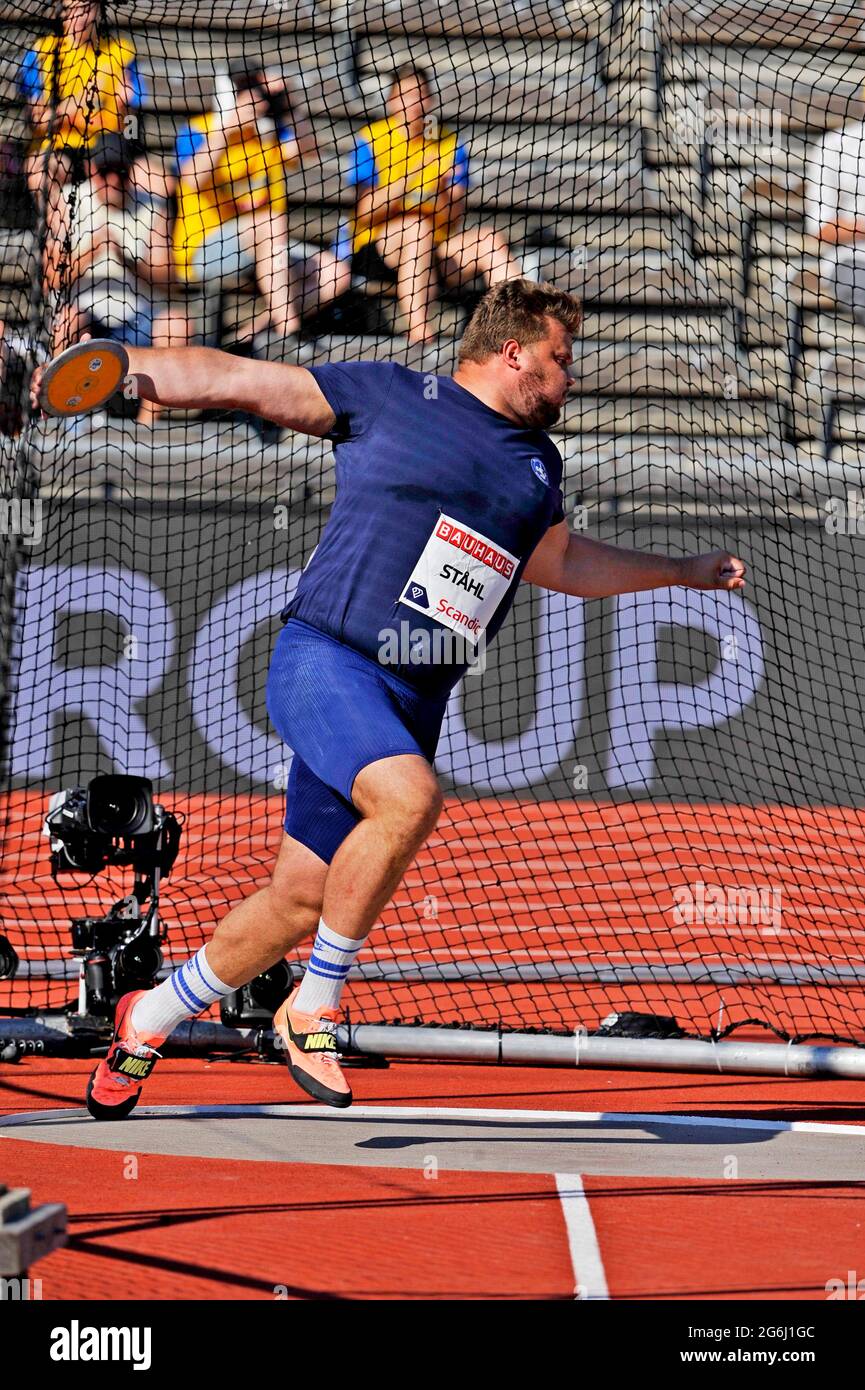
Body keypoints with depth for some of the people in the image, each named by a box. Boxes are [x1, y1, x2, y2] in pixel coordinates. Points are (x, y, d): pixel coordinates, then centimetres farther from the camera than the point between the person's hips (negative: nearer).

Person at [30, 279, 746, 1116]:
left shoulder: (537, 465, 20)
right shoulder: (386, 396, 1)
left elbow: (565, 562, 40)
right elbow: (234, 380, 2)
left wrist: (687, 571, 42)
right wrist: (118, 366, -9)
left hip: (415, 704, 7)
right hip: (325, 661, -7)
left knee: (301, 901, 6)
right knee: (409, 797, -33)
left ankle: (149, 1019, 28)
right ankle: (313, 1009, -18)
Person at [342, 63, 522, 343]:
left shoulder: (450, 145, 7)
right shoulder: (371, 140, -2)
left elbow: (454, 220, -1)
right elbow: (365, 214, -13)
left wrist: (444, 194, -23)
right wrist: (410, 175, -22)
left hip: (435, 250, 4)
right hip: (373, 250, -4)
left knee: (490, 240, -21)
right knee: (417, 226, -34)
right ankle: (417, 326, -44)